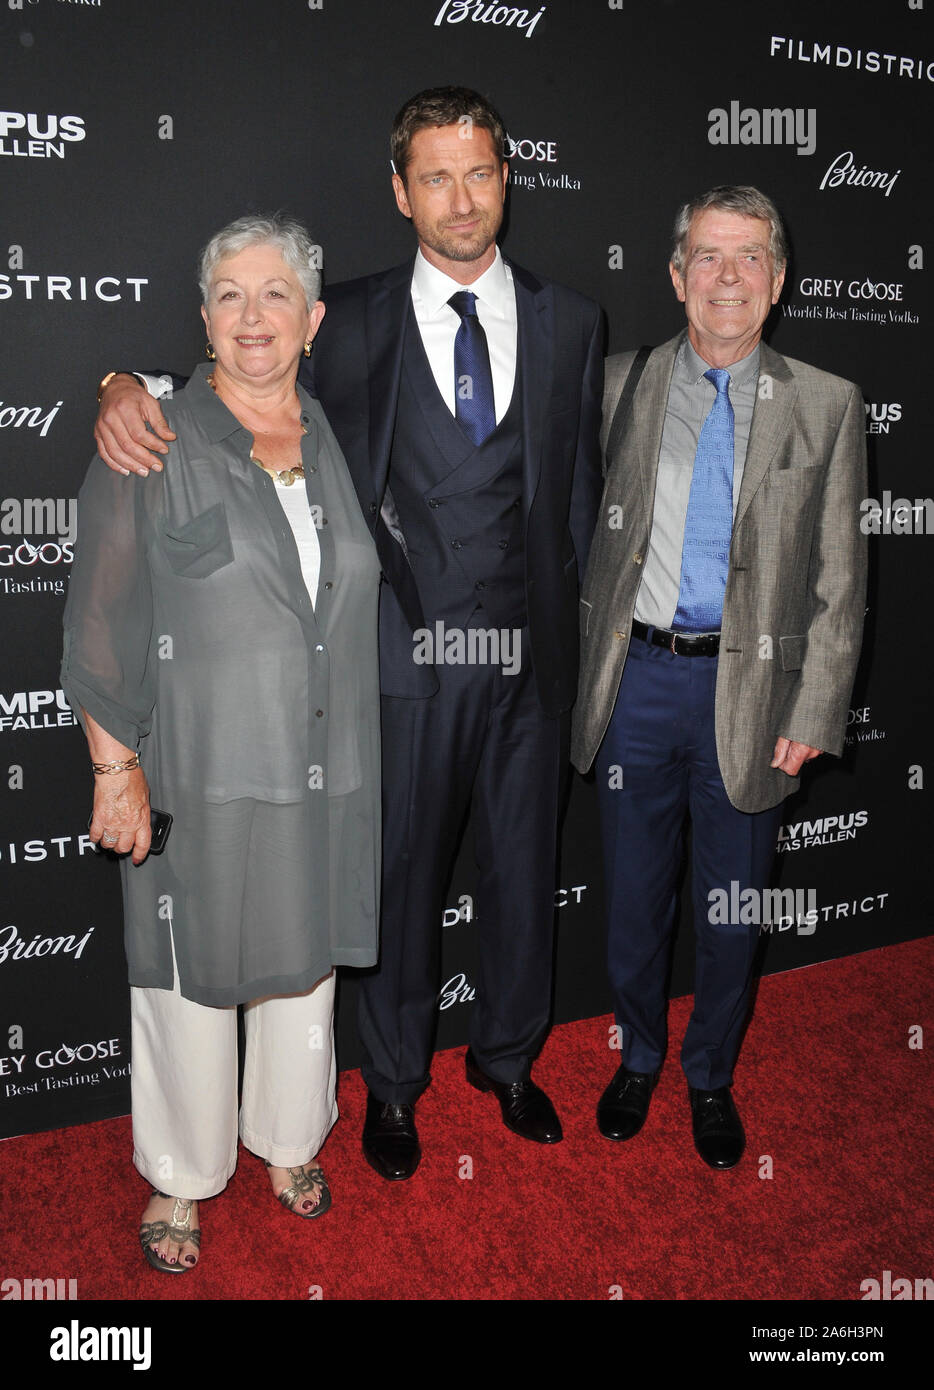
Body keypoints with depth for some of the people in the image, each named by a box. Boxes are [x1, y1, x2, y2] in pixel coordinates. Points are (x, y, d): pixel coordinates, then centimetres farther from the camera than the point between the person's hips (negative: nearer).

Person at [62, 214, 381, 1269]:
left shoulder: (335, 445, 7)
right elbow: (100, 623, -8)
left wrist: (361, 757, 13)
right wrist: (116, 769, -12)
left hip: (323, 776, 5)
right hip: (199, 780, -4)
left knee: (304, 964, 19)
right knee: (193, 981, 10)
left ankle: (285, 1141, 43)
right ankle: (177, 1177, 33)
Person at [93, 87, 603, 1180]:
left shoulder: (570, 323, 6)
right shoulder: (351, 324, 0)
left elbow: (580, 483, 11)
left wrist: (551, 599, 6)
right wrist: (127, 383, -16)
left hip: (530, 650, 2)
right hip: (407, 653, -2)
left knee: (522, 869, 16)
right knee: (402, 875, 11)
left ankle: (506, 1056, 41)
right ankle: (393, 1080, 35)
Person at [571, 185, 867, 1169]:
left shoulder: (826, 407, 1)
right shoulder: (622, 386, 3)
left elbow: (837, 581, -1)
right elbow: (583, 530, 7)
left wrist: (812, 715, -6)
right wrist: (590, 672, 0)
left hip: (749, 687, 0)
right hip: (638, 678, 1)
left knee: (732, 909, 12)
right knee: (634, 895, 15)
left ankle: (710, 1076, 37)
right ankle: (638, 1058, 39)